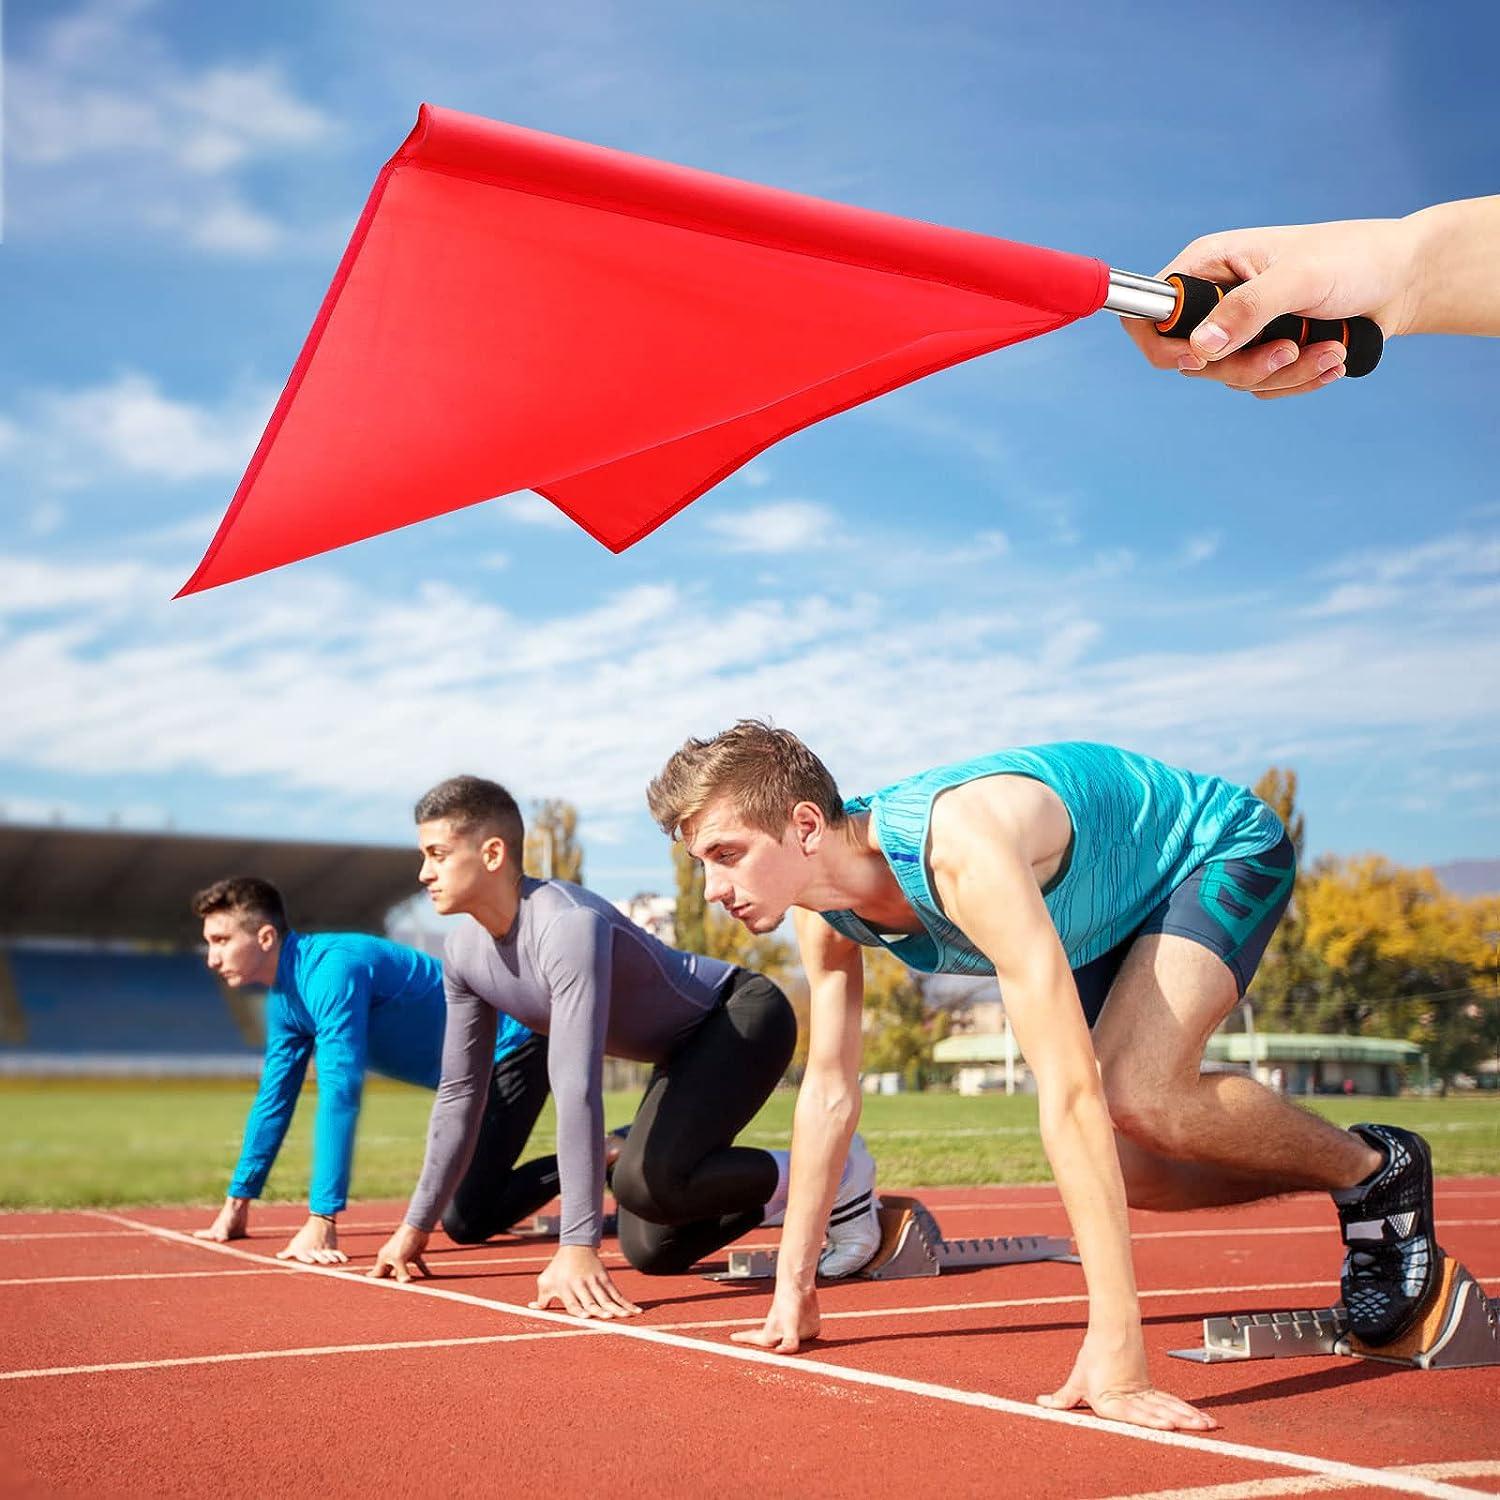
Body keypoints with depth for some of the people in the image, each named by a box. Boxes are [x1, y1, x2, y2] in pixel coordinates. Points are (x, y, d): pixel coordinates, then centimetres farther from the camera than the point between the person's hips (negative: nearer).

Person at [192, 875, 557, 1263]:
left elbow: (340, 1096, -33)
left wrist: (321, 1222, -35)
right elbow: (274, 1098, 13)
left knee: (465, 1223, -15)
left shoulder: (330, 970, -27)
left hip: (509, 1049, -9)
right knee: (456, 1212, 17)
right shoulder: (284, 999, 2)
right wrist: (237, 1204, 14)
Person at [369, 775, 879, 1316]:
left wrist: (577, 1247, -42)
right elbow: (459, 1092, 4)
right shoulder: (463, 953, -6)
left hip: (744, 1015, -8)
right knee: (650, 1251, 4)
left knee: (647, 1182, -30)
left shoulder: (567, 926, -33)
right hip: (687, 1051, 9)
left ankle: (833, 1175, -8)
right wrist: (416, 1224, 7)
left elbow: (577, 1090, -39)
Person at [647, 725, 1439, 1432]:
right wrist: (792, 1286, -2)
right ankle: (1358, 1201, 23)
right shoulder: (825, 914, -17)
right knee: (1122, 1170, 1)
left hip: (1224, 850, -8)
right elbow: (828, 1089, -4)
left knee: (1134, 1094, -30)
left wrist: (1115, 1347, -49)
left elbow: (1069, 1094, -47)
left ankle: (1377, 1169, -4)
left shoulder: (965, 853, -43)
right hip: (1112, 915, 8)